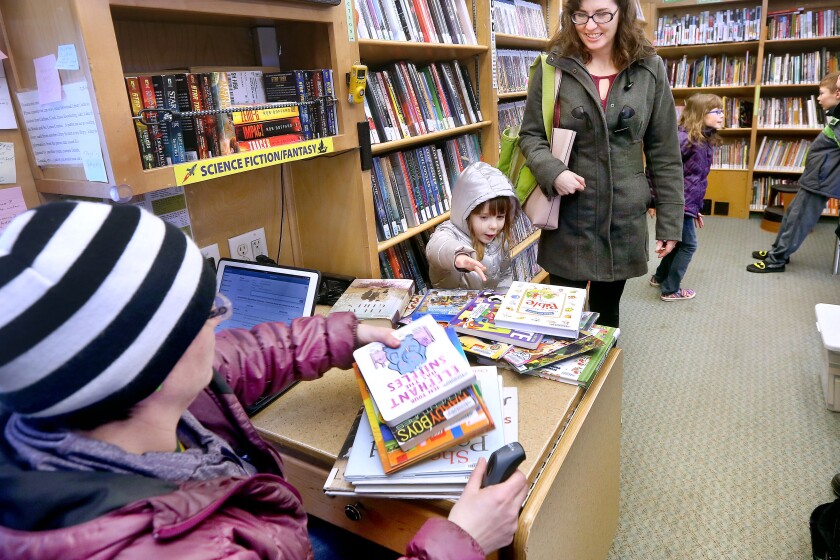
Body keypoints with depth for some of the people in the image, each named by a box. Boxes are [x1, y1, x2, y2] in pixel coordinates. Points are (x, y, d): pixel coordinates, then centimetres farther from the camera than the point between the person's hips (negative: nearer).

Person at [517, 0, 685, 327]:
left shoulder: (650, 70, 1)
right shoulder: (554, 67, -2)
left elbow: (664, 152, 3)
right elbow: (530, 134, 2)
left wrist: (670, 221, 1)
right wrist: (552, 172, -19)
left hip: (624, 217, 2)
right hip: (567, 217, -1)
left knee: (606, 313, 17)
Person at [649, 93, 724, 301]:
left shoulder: (706, 141, 11)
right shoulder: (685, 138, -19)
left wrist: (696, 209, 21)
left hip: (687, 203, 9)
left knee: (680, 242, 21)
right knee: (688, 245, 3)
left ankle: (660, 277, 38)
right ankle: (670, 290, 15)